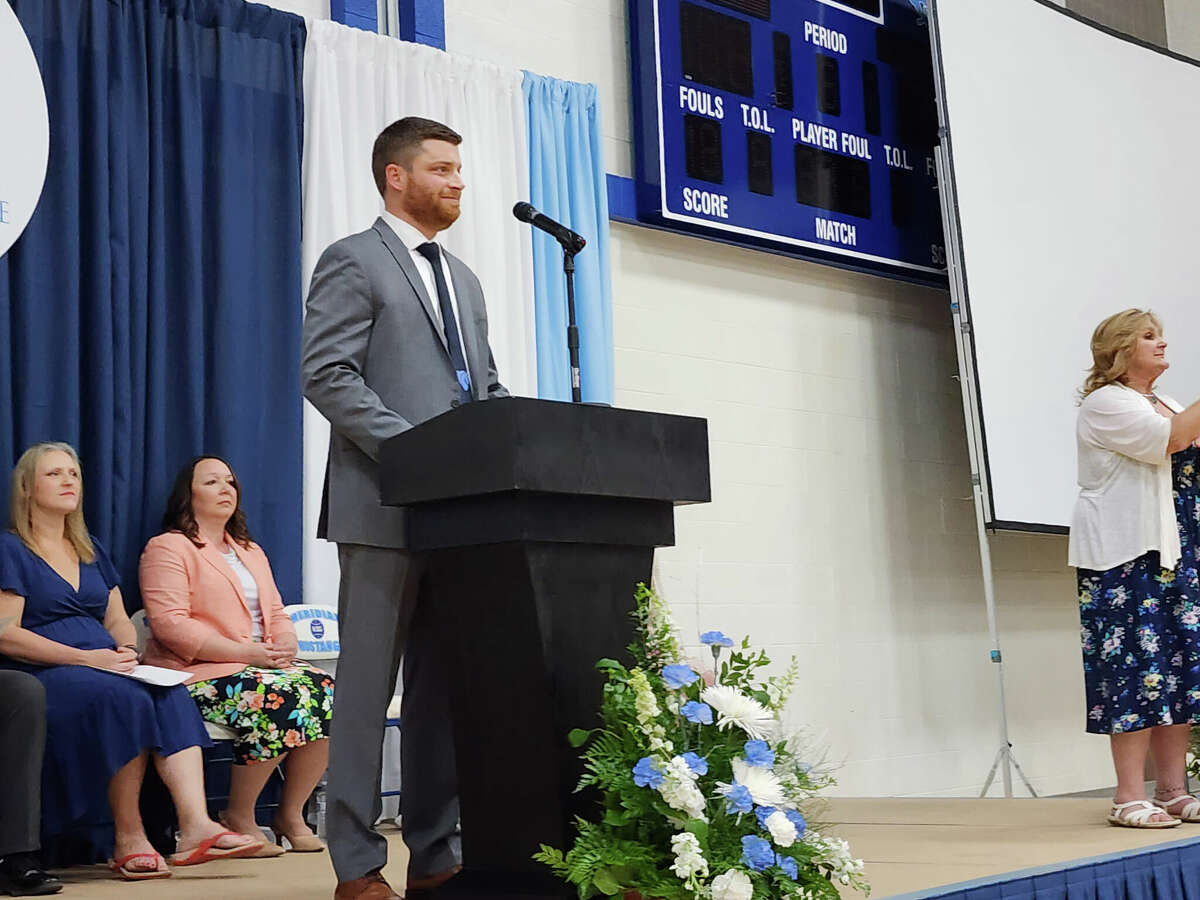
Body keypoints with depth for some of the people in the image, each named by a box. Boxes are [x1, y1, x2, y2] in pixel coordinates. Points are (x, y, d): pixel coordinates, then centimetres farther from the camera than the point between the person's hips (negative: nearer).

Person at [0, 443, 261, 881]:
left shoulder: (91, 551, 24)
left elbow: (118, 619, 24)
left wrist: (126, 651, -2)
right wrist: (86, 658, -18)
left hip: (101, 667, 6)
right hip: (37, 676, -6)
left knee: (171, 695, -25)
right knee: (123, 698, -34)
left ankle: (194, 825, -38)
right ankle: (128, 839, -28)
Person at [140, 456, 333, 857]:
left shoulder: (251, 552, 25)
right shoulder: (168, 548, 0)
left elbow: (277, 615, 23)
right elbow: (170, 625, -12)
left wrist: (285, 645, -3)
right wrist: (244, 652, -19)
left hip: (263, 665, 7)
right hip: (199, 673, -7)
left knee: (324, 691, -21)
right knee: (276, 700, -34)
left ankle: (291, 813, -10)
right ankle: (238, 817, -16)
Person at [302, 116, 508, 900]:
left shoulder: (464, 280, 23)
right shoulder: (354, 262, 0)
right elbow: (327, 374, -11)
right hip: (386, 508, -7)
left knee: (444, 686, 7)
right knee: (370, 685, -2)